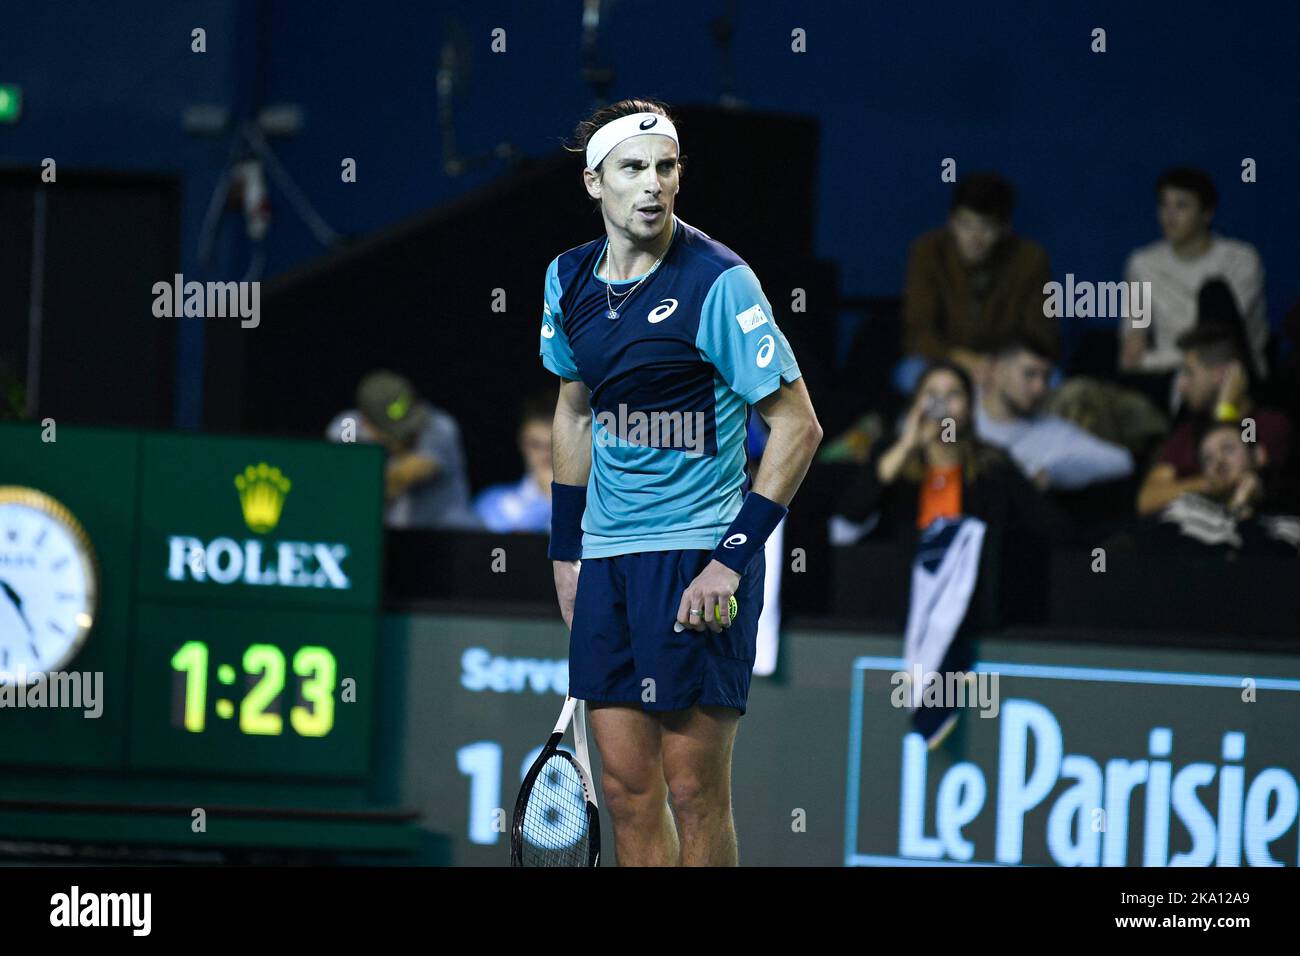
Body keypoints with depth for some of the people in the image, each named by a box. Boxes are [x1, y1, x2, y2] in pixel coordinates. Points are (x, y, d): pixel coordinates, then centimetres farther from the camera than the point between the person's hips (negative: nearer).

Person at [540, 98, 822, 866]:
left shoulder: (718, 283, -12)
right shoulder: (569, 279, 7)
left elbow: (798, 426, -12)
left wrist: (733, 559, -16)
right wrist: (567, 550, 18)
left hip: (698, 552, -6)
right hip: (606, 558, 6)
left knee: (694, 789, -5)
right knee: (627, 786, 6)